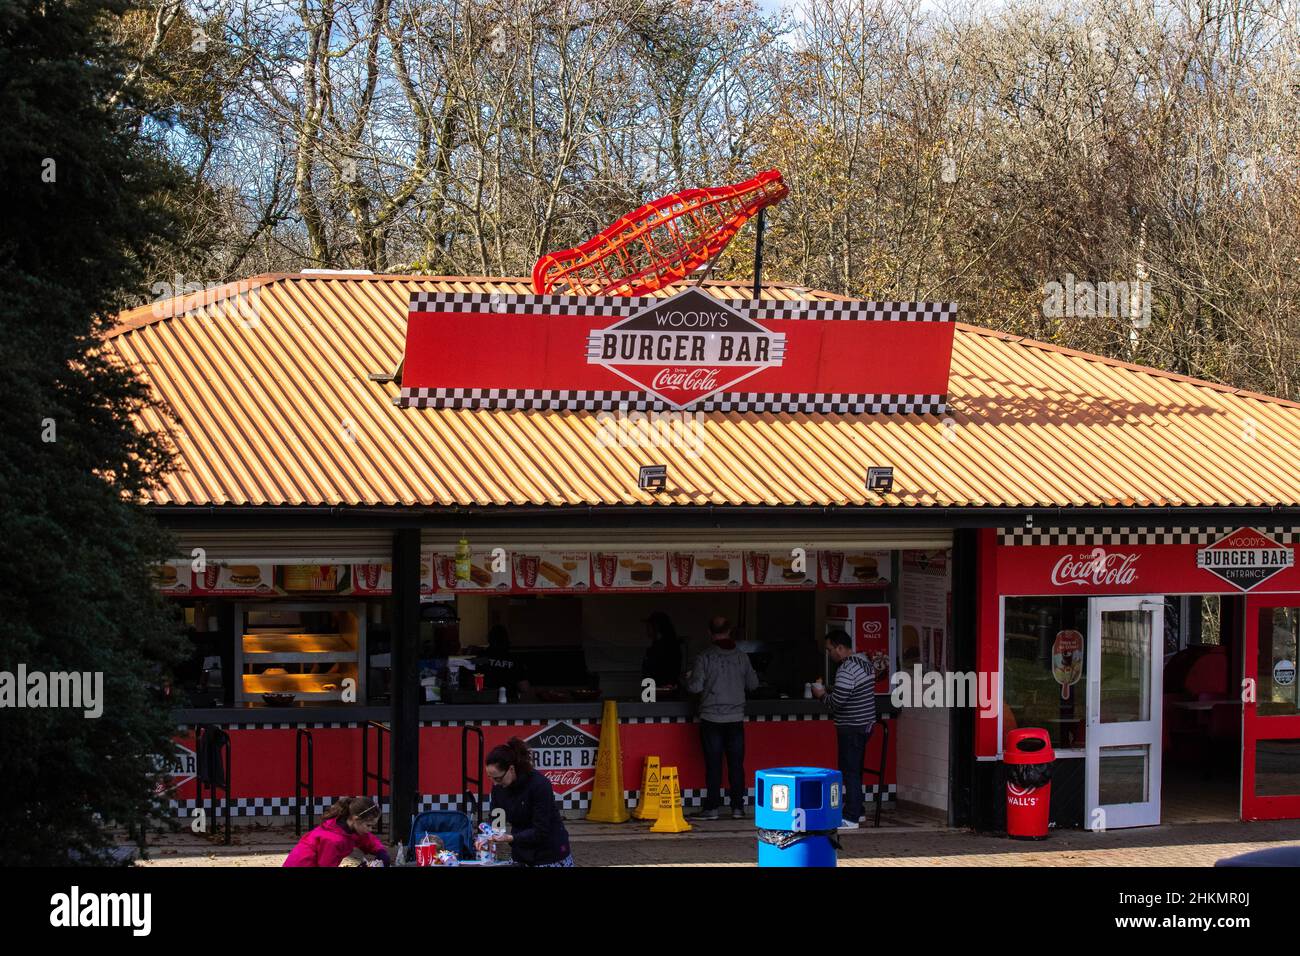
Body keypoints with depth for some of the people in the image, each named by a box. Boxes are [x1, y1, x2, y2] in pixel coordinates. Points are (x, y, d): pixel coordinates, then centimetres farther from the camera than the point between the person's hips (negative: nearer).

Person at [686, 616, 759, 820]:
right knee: (736, 763, 6)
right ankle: (738, 807, 6)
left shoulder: (705, 658, -9)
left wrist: (689, 678, 10)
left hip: (711, 719, -2)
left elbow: (695, 687, -11)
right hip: (735, 718, 2)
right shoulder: (742, 657, 0)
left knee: (713, 764, 1)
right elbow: (753, 684, 8)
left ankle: (712, 807, 2)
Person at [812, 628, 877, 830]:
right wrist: (830, 692, 14)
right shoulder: (864, 662, 11)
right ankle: (856, 810, 26)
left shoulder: (846, 669, -20)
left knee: (850, 772, -6)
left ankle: (851, 818, -5)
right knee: (856, 770, 18)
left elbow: (836, 702, -24)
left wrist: (822, 694, -5)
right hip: (865, 724, 10)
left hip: (851, 728, -10)